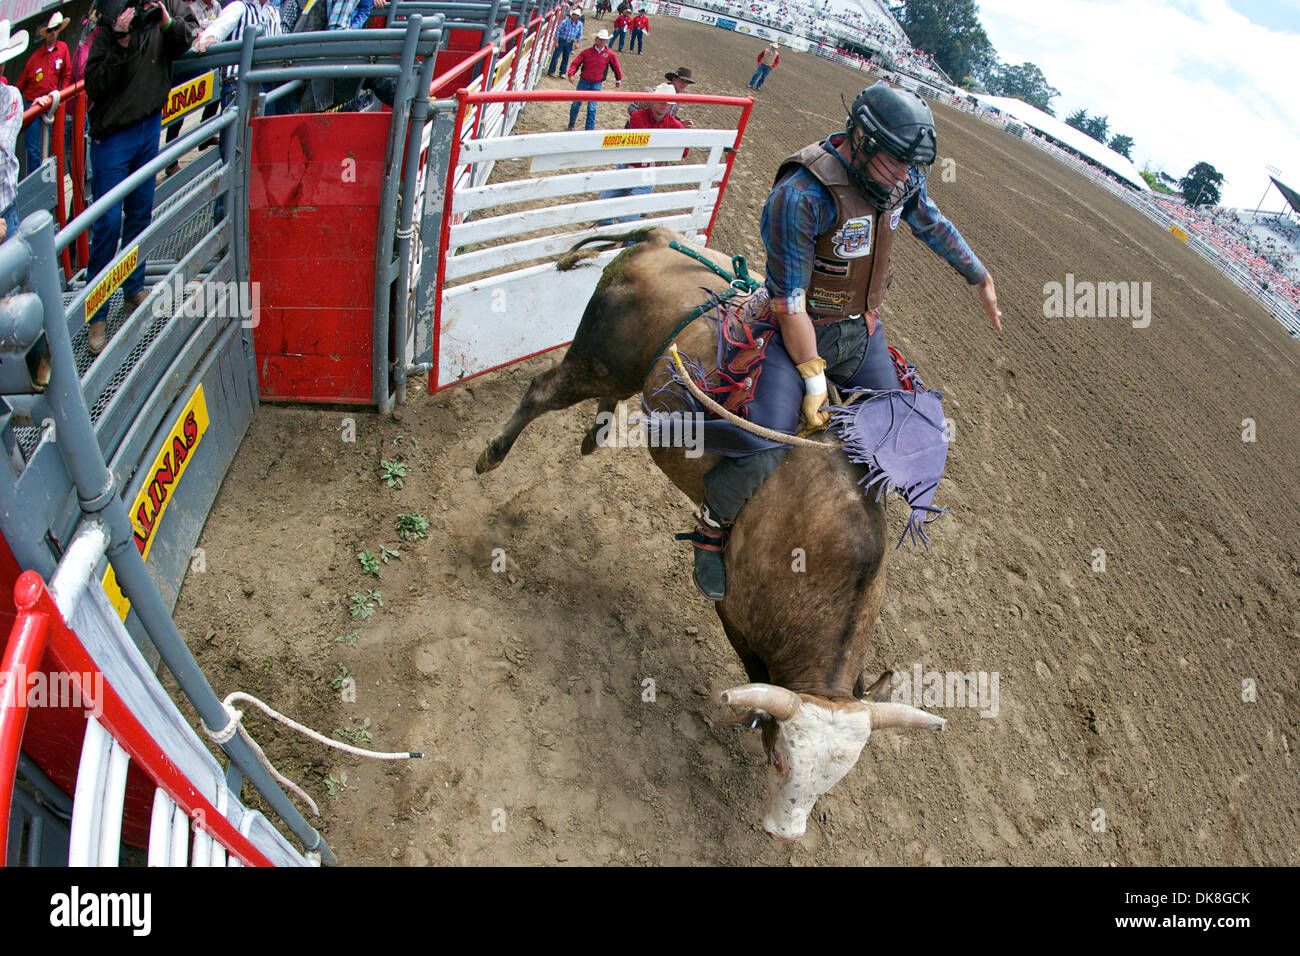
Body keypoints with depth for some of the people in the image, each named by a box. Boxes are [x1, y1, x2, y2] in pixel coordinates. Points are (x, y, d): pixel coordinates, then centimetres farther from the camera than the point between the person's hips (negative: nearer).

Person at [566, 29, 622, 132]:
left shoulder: (610, 54, -4)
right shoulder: (587, 52, -6)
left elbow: (616, 67, 10)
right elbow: (576, 63, -4)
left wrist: (619, 80, 19)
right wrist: (571, 74, -19)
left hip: (596, 84, -1)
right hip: (583, 81, 1)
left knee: (592, 108, -6)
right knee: (576, 104, 10)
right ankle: (571, 123, 33)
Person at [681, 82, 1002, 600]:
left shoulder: (900, 179, -5)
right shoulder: (802, 194, -27)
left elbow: (934, 226, 16)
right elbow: (790, 301, -24)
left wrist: (981, 279, 26)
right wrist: (815, 382, -22)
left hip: (862, 330, 7)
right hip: (801, 331, -7)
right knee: (761, 453, -18)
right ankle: (713, 522, 12)